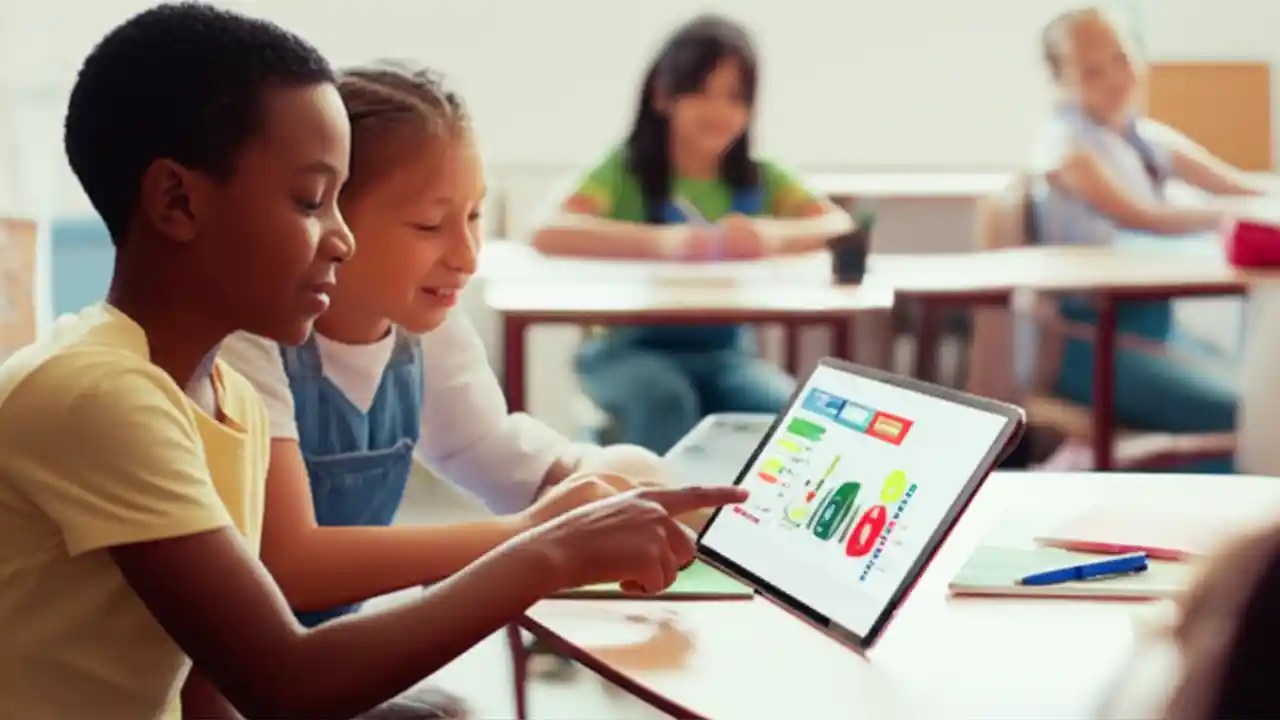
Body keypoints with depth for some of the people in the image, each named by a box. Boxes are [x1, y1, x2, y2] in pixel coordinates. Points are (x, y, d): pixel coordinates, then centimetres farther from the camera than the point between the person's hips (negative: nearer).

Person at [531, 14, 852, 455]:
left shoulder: (759, 179, 7)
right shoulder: (625, 171, -4)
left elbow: (842, 226, -6)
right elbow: (550, 234, -22)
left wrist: (776, 235, -29)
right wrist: (662, 243, -37)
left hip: (722, 354, 3)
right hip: (632, 350, -3)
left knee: (786, 413, -26)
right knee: (664, 400, -35)